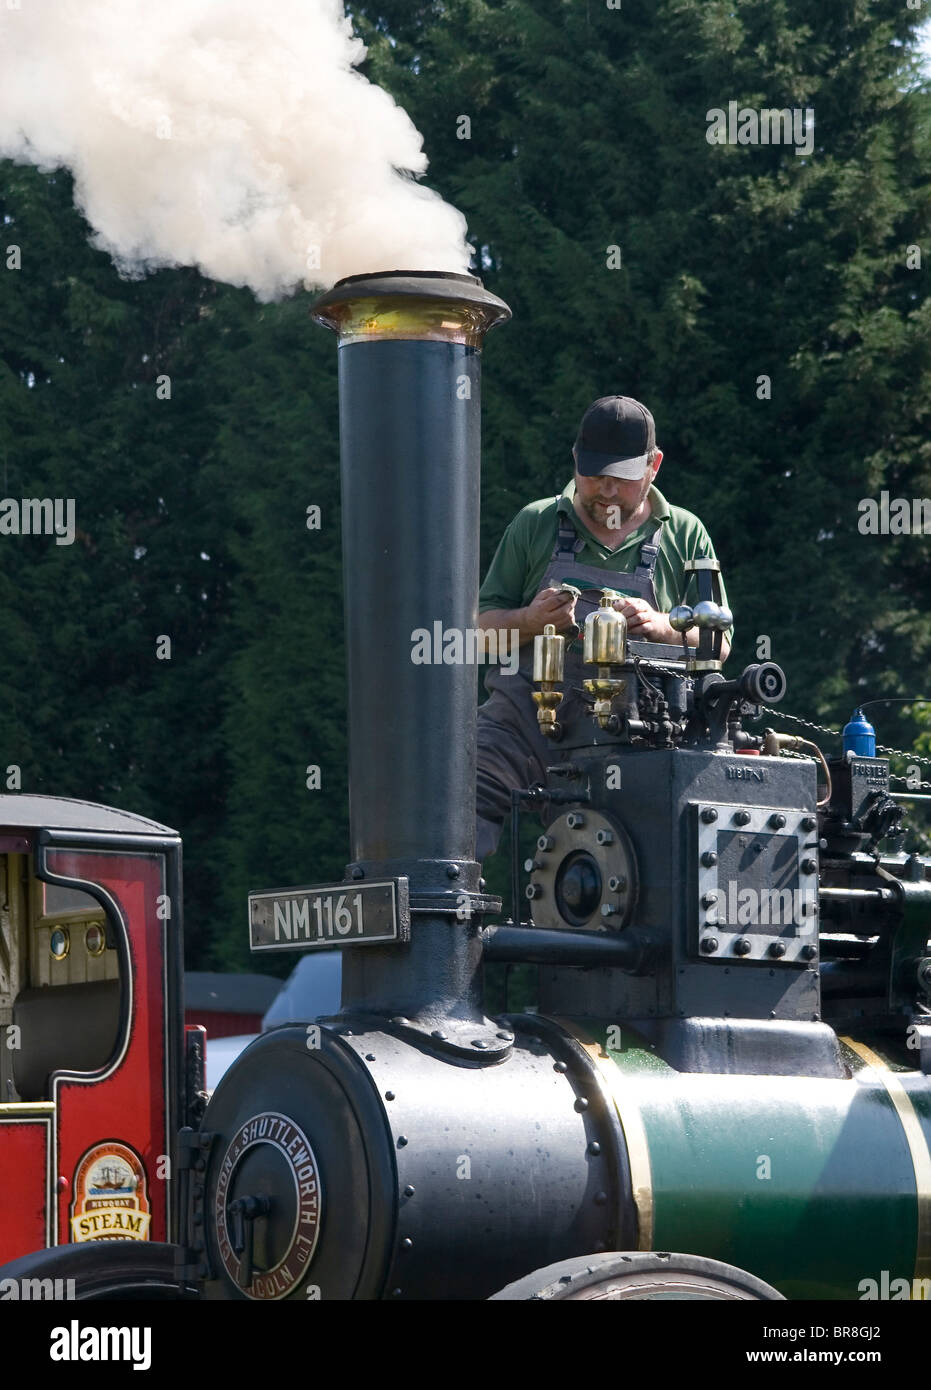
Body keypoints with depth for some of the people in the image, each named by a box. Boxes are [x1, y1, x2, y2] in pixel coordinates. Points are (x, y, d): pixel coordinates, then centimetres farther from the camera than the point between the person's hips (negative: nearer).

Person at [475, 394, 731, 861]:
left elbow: (718, 644, 10)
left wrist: (662, 626, -11)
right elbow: (482, 630, 14)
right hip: (527, 713, 1)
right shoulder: (535, 524, 14)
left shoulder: (685, 535, 13)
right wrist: (531, 621, -9)